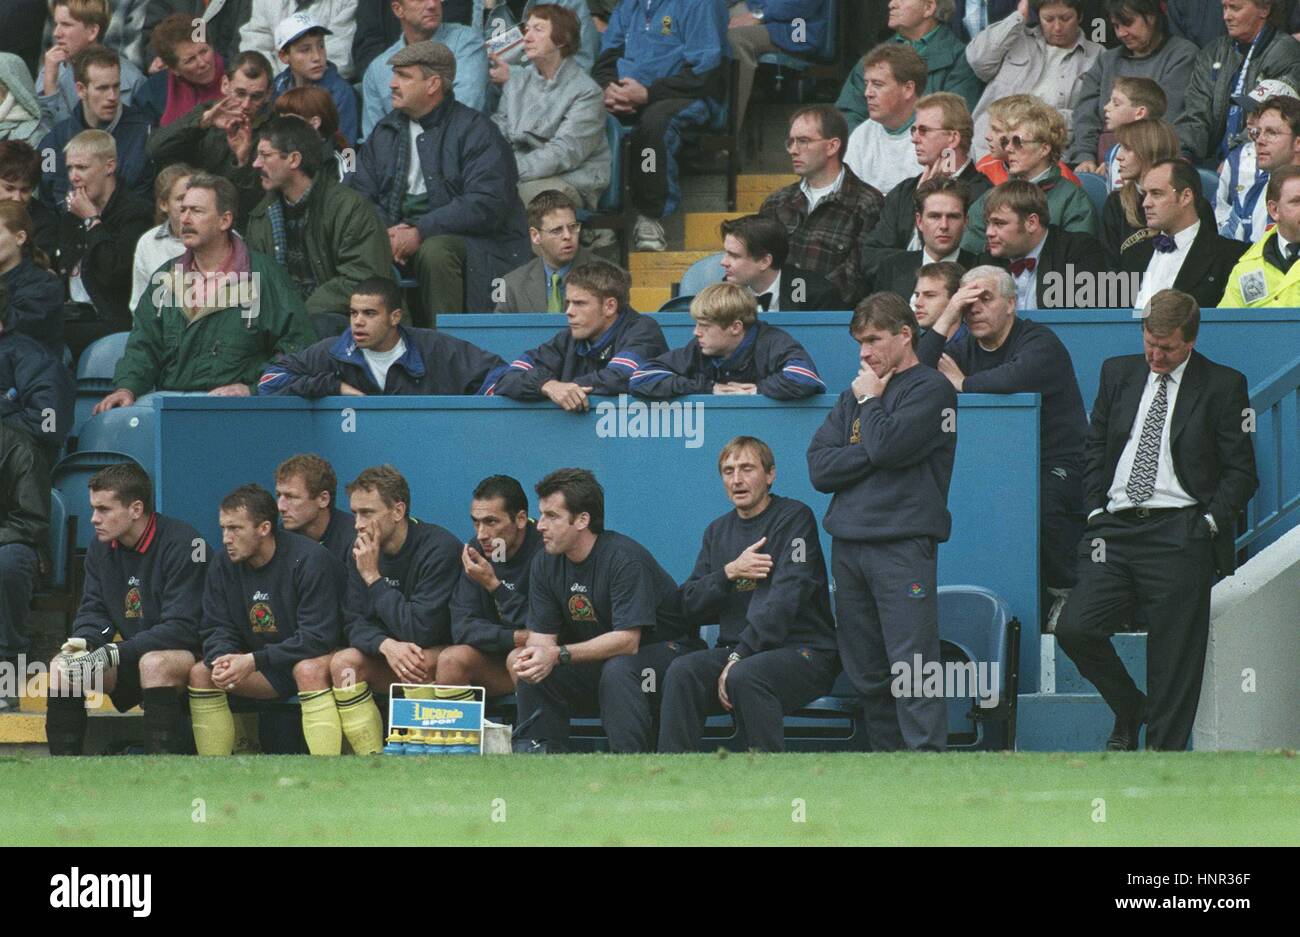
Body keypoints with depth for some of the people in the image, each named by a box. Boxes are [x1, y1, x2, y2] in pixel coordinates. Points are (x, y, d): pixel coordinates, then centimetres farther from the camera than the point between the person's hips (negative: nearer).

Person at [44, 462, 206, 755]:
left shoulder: (181, 543, -18)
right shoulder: (102, 546, 5)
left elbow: (182, 627, -24)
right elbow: (93, 610, 9)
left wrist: (113, 654, -30)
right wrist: (81, 643, -16)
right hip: (132, 658, 7)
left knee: (154, 664, -38)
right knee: (62, 667, -12)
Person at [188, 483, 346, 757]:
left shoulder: (310, 559, -20)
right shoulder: (223, 564, -1)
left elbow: (319, 637, -24)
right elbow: (216, 629, 2)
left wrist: (254, 661, -28)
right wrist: (222, 659, -23)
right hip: (262, 667, 6)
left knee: (309, 670, -39)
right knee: (200, 673, -12)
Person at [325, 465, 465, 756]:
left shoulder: (439, 548, -22)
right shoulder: (361, 552, -1)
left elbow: (420, 631, -26)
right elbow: (357, 624, -3)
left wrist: (373, 577, -22)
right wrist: (387, 645, -26)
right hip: (392, 656, 6)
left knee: (418, 665, -36)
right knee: (344, 663, -18)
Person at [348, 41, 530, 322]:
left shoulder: (475, 131, -4)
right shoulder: (385, 132, 17)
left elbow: (487, 204, -16)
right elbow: (360, 192, 10)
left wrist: (420, 232, -21)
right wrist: (383, 234, -12)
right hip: (399, 236, 5)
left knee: (434, 251, -38)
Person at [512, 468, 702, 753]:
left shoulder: (624, 558, -24)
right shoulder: (545, 563, -2)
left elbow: (627, 640, -31)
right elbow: (541, 636, -4)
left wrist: (559, 654, -39)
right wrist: (533, 657, -30)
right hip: (598, 660, 7)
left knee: (617, 670, -37)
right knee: (532, 671, -14)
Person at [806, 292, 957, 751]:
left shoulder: (931, 389, 0)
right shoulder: (854, 396, 21)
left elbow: (888, 446, -15)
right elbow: (819, 468, 9)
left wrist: (871, 402, 2)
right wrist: (873, 454, -5)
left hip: (902, 545, -7)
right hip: (849, 546, 7)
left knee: (912, 668, -13)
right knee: (866, 675, 6)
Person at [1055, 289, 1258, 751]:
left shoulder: (1223, 386, 2)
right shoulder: (1118, 373, 14)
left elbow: (1241, 472, 2)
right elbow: (1095, 449, 19)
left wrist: (1210, 521, -9)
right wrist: (1095, 511, 7)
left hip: (1179, 535, -4)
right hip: (1116, 530, 4)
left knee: (1173, 661, -4)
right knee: (1074, 628, -11)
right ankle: (1128, 710, 13)